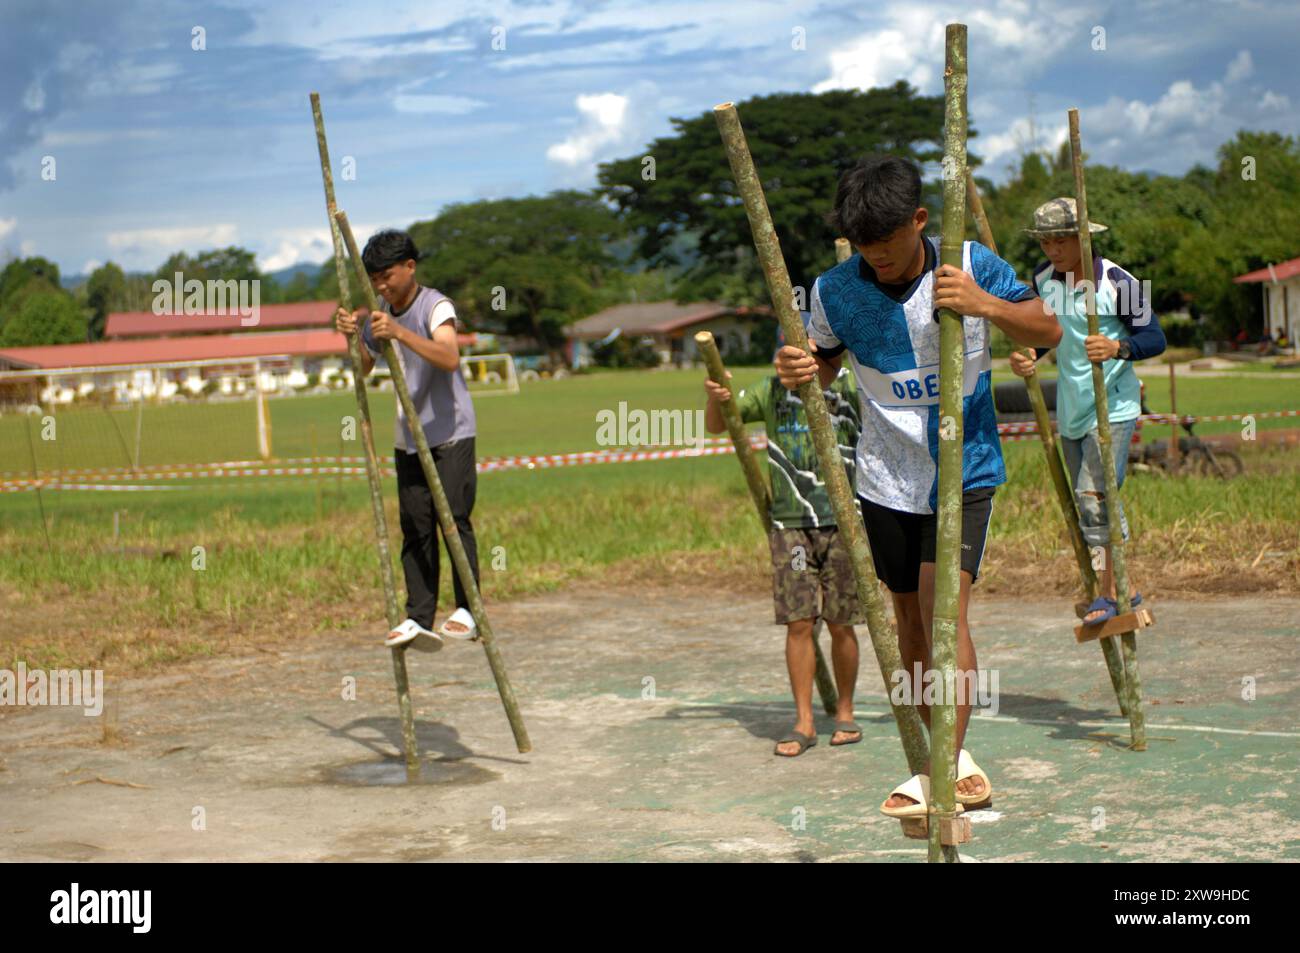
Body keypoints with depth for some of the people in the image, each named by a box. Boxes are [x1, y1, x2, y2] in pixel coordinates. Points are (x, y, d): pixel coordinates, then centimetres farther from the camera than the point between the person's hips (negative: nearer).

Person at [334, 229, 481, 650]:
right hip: (407, 437, 6)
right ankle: (418, 619, -2)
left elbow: (449, 358, -30)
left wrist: (400, 333, -42)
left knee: (454, 519, -8)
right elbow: (363, 368, 14)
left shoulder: (435, 306, -13)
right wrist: (352, 336, -5)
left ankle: (466, 611, 0)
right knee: (415, 528, 1)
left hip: (450, 432, -6)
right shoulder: (380, 313, 8)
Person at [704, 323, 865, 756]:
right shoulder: (772, 391, 9)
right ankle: (803, 722, 6)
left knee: (840, 623, 4)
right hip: (790, 524, 1)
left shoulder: (851, 387, 1)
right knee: (798, 622, -2)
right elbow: (715, 426, 15)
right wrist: (716, 398, -5)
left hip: (841, 521, -1)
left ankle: (844, 713, 21)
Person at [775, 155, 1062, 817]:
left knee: (945, 606, -17)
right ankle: (953, 759, 27)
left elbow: (1048, 330, -7)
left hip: (965, 469, -3)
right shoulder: (835, 290, -7)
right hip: (887, 478, 3)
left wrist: (985, 306, -26)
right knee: (909, 615, 11)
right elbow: (826, 363, 8)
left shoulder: (969, 265, -10)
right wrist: (800, 371, -16)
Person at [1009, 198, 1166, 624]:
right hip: (1070, 408, 7)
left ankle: (1109, 593, -9)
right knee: (1085, 500, 12)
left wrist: (1118, 348, -30)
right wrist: (1027, 355, -2)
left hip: (1112, 405, -7)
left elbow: (1155, 338, -11)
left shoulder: (1117, 281, -13)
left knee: (1094, 493, -18)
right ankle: (1123, 588, 26)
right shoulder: (1042, 278, 5)